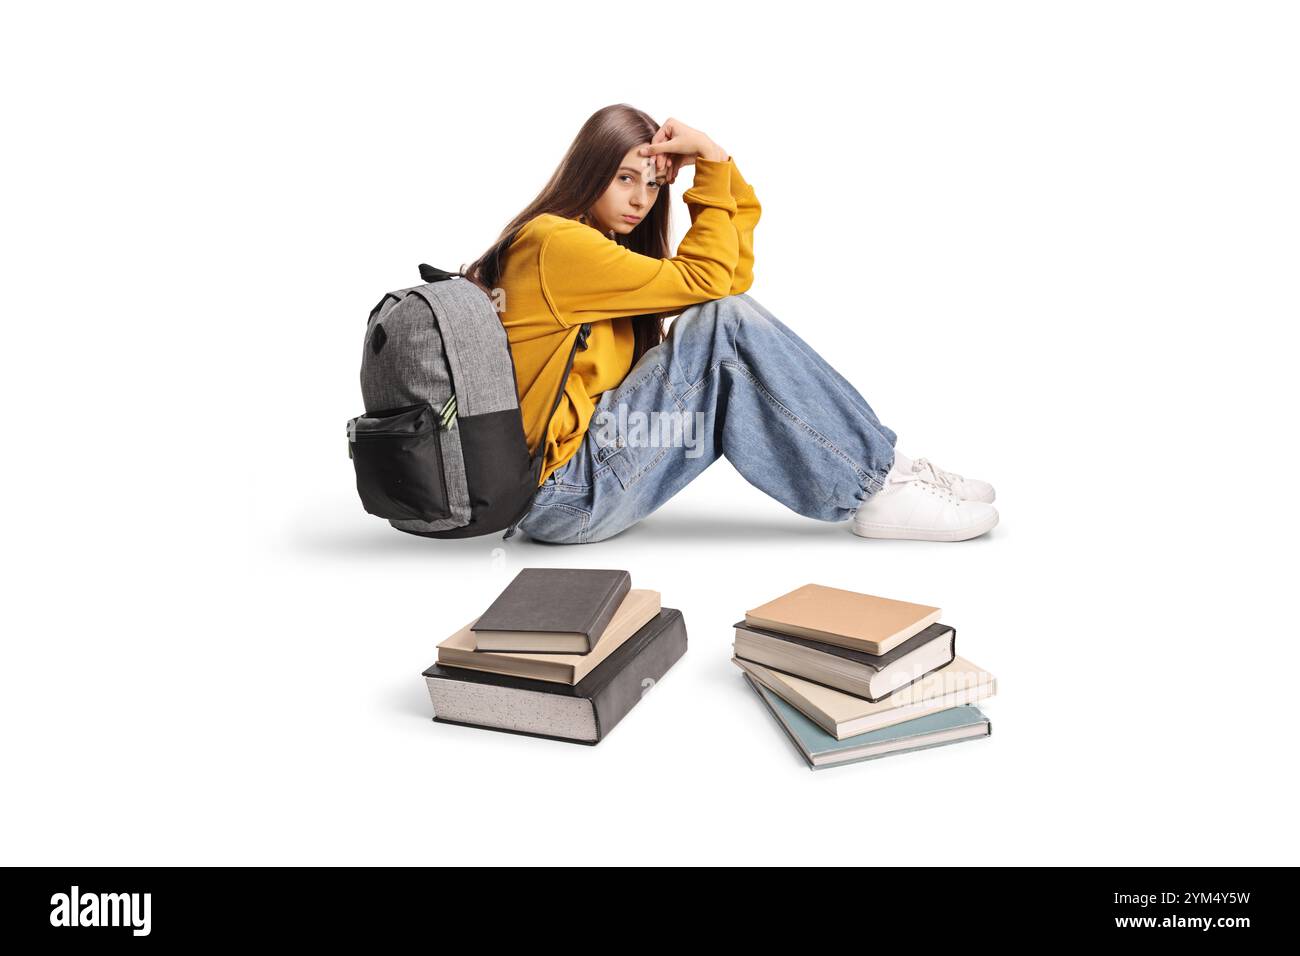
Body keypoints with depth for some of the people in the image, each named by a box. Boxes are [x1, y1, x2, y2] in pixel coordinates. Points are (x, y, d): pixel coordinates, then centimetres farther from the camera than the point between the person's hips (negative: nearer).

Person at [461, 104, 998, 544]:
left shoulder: (601, 248, 17)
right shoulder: (556, 243, -12)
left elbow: (732, 278, 8)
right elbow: (704, 279, -14)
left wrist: (717, 163, 1)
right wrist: (712, 166, -5)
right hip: (565, 497, -9)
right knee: (726, 322, -18)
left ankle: (880, 473, 0)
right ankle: (877, 485, -11)